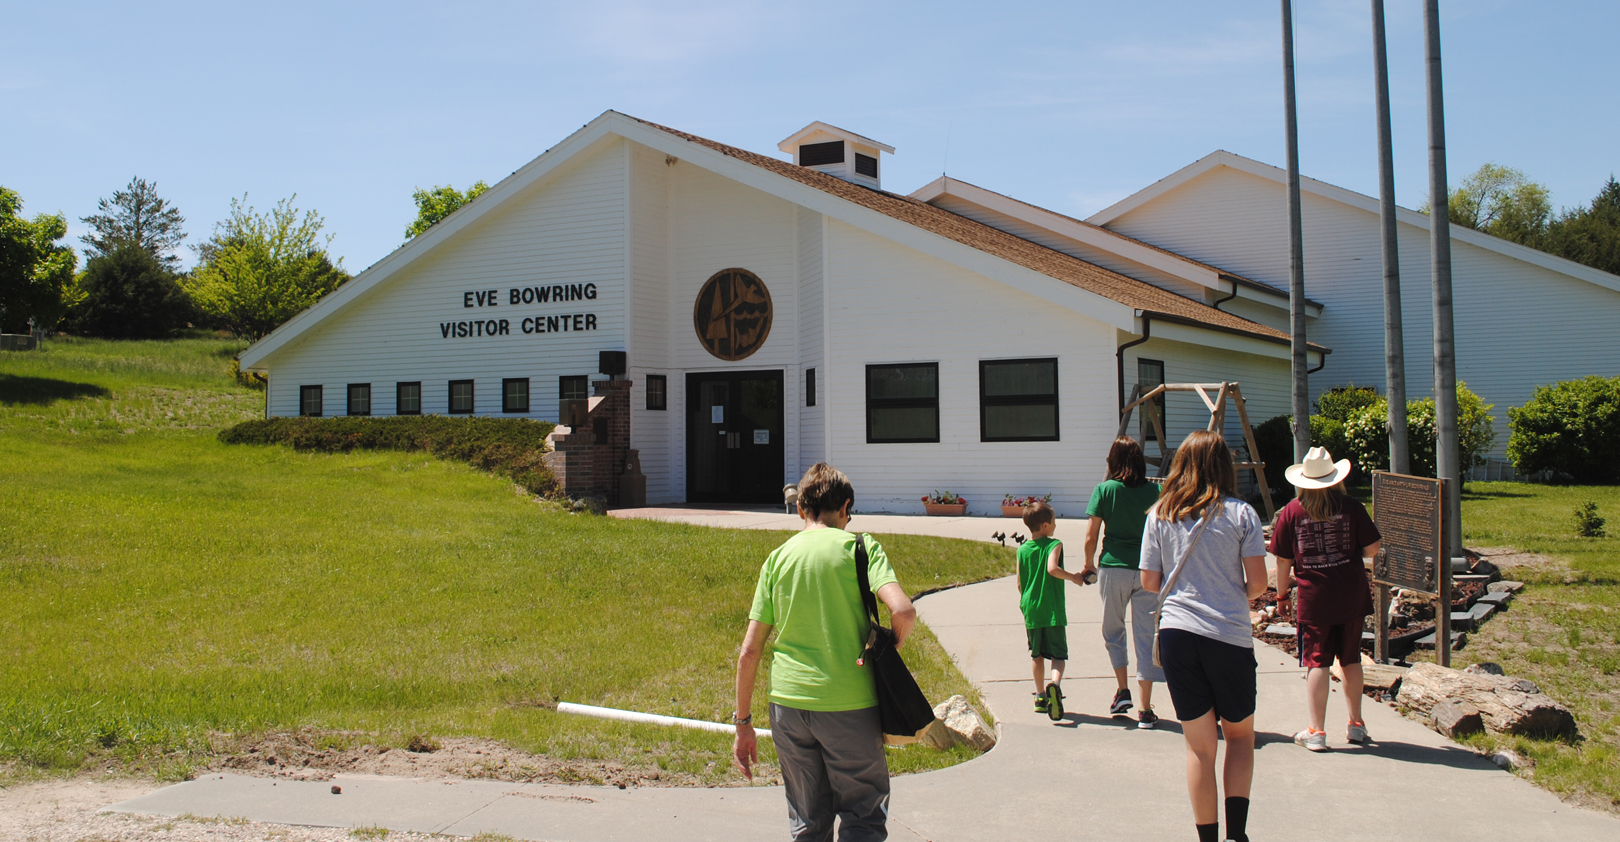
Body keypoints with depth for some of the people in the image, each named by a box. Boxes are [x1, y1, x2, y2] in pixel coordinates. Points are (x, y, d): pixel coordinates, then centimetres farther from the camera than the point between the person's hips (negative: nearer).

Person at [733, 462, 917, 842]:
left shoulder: (778, 557, 7)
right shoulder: (859, 547, -2)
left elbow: (749, 652, 5)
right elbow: (903, 611, -17)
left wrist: (743, 723, 11)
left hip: (788, 702, 3)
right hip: (850, 703, -3)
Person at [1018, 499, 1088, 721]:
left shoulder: (1022, 549, 6)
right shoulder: (1054, 545, -8)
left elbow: (1020, 583, 9)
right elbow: (1052, 568, -26)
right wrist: (1073, 577, -11)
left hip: (1031, 609, 4)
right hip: (1053, 610, -4)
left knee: (1037, 654, 17)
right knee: (1058, 654, 0)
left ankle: (1041, 696, 23)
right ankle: (1055, 684, -27)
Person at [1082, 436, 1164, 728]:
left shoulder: (1104, 490, -4)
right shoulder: (1154, 491, 0)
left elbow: (1090, 537, -3)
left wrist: (1089, 565, 13)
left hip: (1113, 568, -1)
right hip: (1148, 569, 1)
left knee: (1113, 630, 21)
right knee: (1145, 637, 4)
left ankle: (1122, 690, 17)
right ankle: (1146, 709, 5)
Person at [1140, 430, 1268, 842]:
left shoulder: (1160, 514, 3)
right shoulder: (1240, 513, -3)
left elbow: (1149, 581, 5)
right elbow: (1257, 583, -5)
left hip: (1176, 633, 2)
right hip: (1229, 635, -1)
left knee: (1200, 746, 10)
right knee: (1240, 735, 17)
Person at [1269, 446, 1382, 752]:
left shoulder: (1291, 512, -5)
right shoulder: (1351, 507, -5)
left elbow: (1283, 560, -1)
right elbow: (1371, 549, -3)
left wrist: (1282, 594, 12)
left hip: (1313, 600, -2)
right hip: (1352, 598, 2)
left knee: (1316, 662, 3)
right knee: (1351, 660, 16)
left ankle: (1316, 731, 3)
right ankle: (1356, 725, 27)